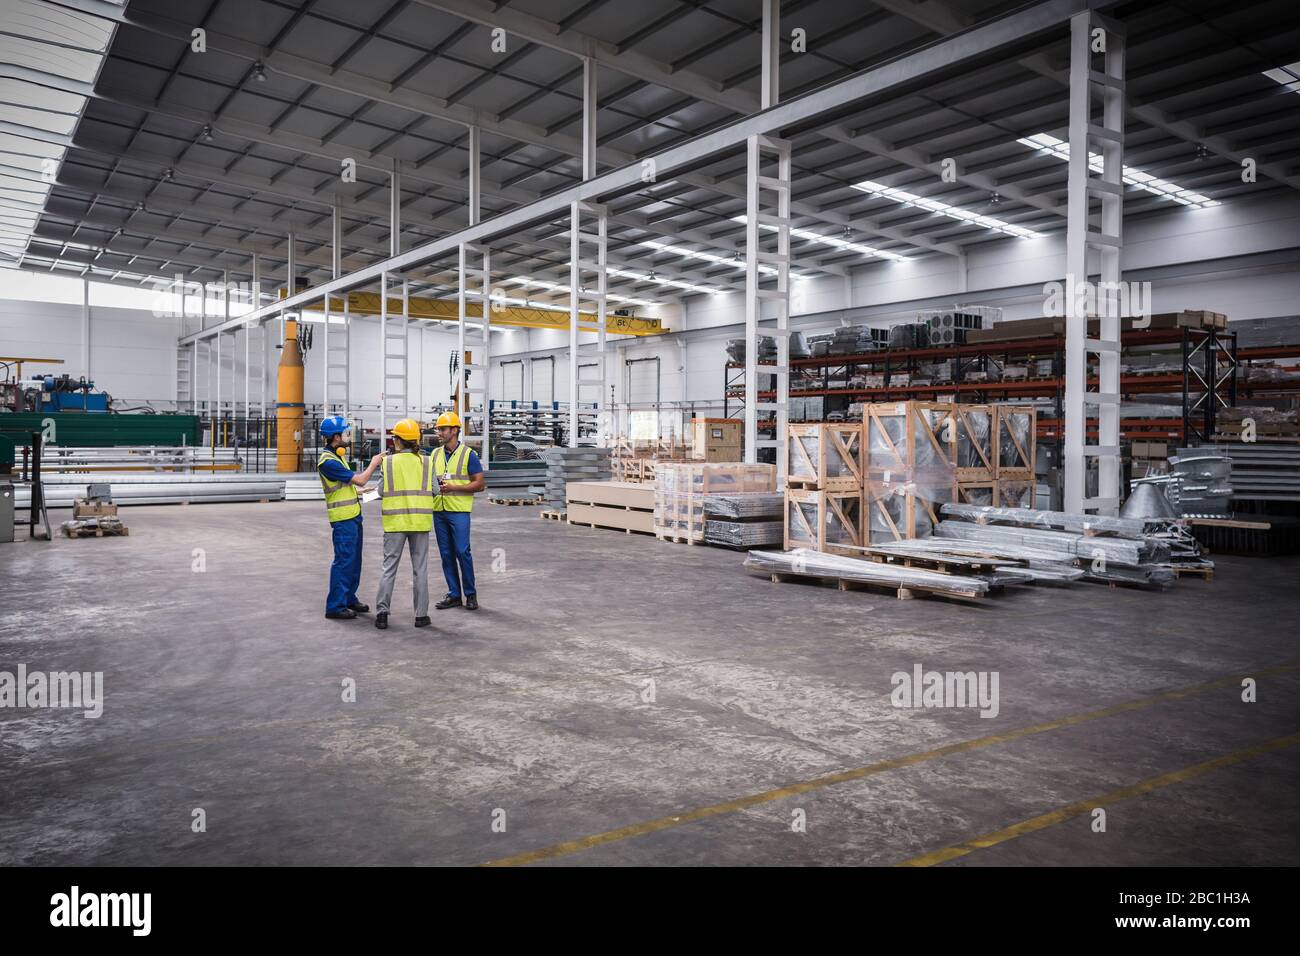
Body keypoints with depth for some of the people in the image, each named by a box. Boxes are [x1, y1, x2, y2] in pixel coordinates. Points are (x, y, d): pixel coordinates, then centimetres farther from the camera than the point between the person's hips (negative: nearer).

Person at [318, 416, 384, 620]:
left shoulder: (337, 456, 13)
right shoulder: (327, 461, -19)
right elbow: (360, 480, -19)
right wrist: (373, 464, -5)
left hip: (353, 515, 10)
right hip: (343, 518, -10)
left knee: (354, 560, 16)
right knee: (343, 561, -6)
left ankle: (349, 598, 26)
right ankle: (335, 606, -1)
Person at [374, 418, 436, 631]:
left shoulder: (388, 462, -4)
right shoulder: (425, 462, -2)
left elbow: (381, 491, 0)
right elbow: (433, 490, -1)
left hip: (395, 521, 0)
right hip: (420, 522, 1)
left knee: (389, 567, 8)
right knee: (420, 569, 8)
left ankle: (382, 613, 4)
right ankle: (421, 615, 10)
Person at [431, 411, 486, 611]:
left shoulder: (468, 454, -4)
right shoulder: (435, 454, 12)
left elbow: (480, 483, -6)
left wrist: (453, 487, -15)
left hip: (459, 511, -5)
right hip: (439, 511, 5)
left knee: (462, 552, -6)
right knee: (446, 554, 8)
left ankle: (470, 594, 8)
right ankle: (454, 595, 16)